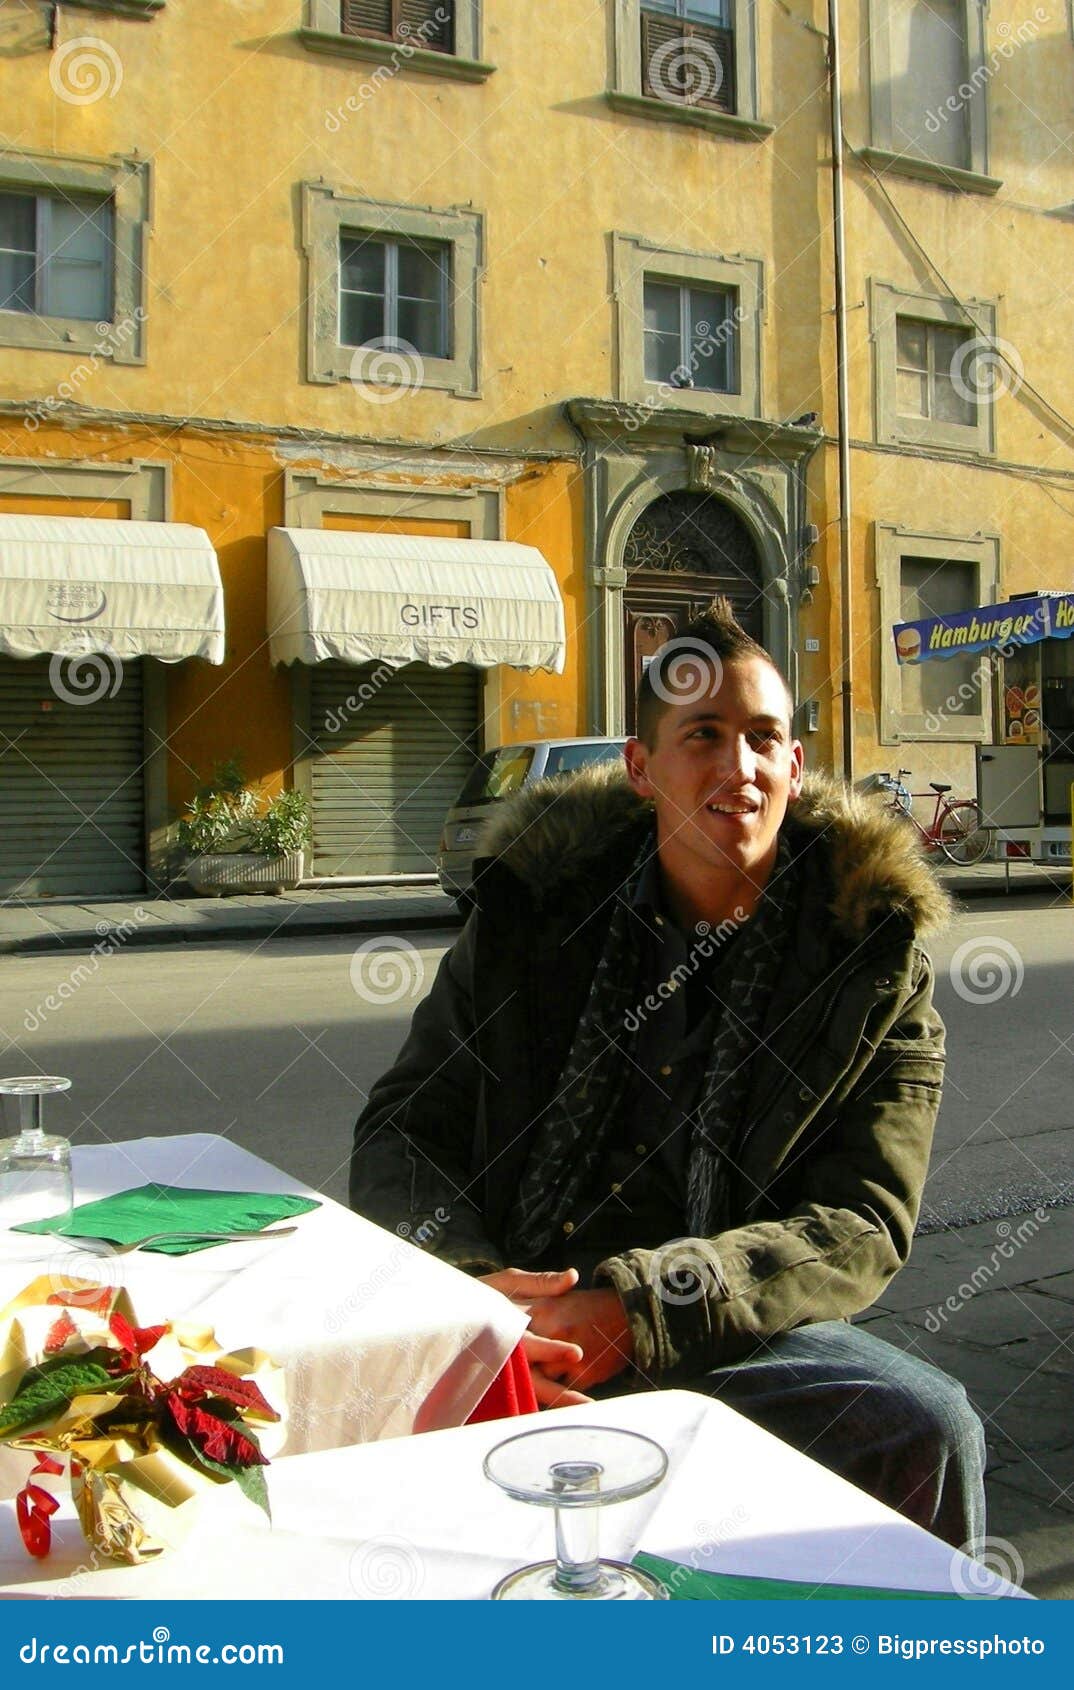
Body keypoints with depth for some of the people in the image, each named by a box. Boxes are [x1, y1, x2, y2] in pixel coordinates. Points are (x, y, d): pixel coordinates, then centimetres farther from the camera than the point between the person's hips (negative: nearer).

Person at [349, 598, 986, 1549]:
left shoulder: (875, 947, 4)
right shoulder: (533, 904, 7)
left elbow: (864, 1224, -3)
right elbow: (401, 1131, 7)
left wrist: (640, 1308, -19)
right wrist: (464, 1291, -15)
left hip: (724, 1334, 0)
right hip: (505, 1326, 1)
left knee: (929, 1429, -28)